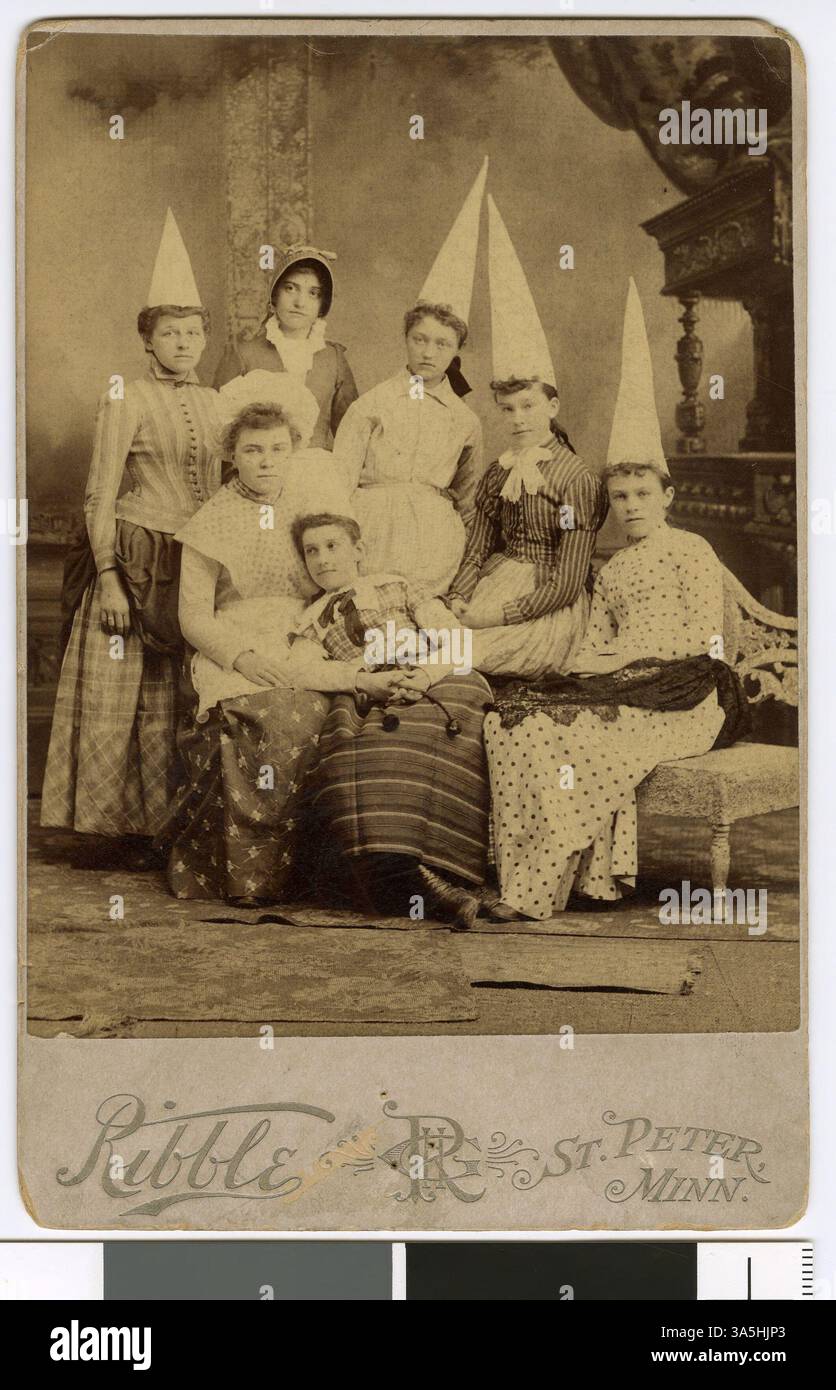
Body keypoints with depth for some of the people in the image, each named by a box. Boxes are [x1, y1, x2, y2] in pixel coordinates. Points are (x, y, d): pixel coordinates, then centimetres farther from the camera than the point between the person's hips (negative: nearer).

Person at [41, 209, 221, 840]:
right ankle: (102, 827, 9)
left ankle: (160, 823, 17)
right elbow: (99, 498, -7)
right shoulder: (126, 400, -5)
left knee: (172, 704, 6)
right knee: (117, 702, -2)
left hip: (198, 567, 5)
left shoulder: (213, 403, 12)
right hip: (134, 559, -5)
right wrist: (108, 578, -13)